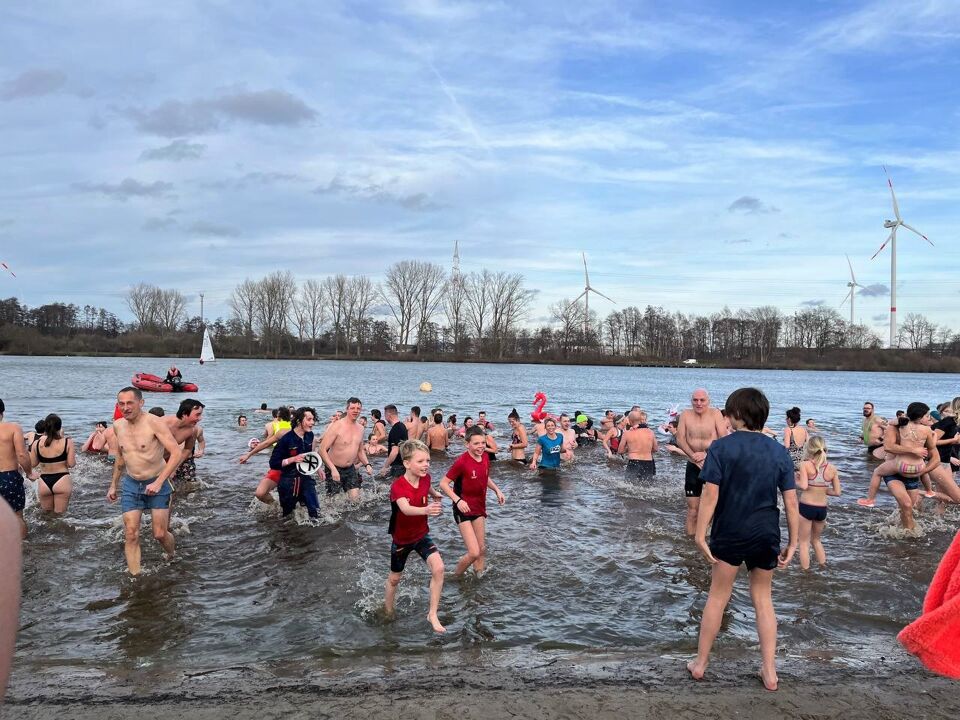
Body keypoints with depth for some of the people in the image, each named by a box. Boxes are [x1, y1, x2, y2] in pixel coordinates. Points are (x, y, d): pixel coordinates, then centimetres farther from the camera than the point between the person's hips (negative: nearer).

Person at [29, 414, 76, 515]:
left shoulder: (37, 443, -2)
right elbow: (71, 464, -9)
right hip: (62, 481, -2)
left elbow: (32, 464, 6)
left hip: (44, 482, 2)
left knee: (46, 514, 22)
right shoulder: (67, 442, -9)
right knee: (59, 515, 8)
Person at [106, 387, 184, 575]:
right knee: (131, 535, -3)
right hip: (131, 484, 5)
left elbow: (176, 453, -23)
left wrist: (158, 482, -27)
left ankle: (174, 559, 31)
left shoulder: (154, 422, -18)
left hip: (157, 483, -5)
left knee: (160, 534, 0)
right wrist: (113, 485, 21)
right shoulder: (118, 426, 2)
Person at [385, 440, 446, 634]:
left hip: (422, 534, 3)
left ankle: (432, 614, -5)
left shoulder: (425, 478, -13)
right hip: (401, 538, -3)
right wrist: (425, 510, -69)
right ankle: (388, 613, 42)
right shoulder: (398, 486, -31)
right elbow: (406, 509, -52)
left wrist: (435, 494, 31)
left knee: (438, 568, -18)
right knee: (394, 579, 15)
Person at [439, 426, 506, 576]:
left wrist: (497, 490, 4)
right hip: (464, 509, -7)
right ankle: (456, 576, 15)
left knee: (482, 549, 16)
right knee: (474, 553, -11)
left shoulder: (485, 457, -1)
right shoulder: (462, 462, -22)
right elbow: (443, 483, -18)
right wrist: (458, 500, -29)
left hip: (479, 508, 7)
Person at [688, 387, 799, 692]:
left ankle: (700, 663, 22)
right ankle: (769, 671, 19)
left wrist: (700, 533, -10)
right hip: (766, 534, 2)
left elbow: (710, 494, -15)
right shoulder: (779, 451, 0)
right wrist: (793, 543, 5)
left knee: (718, 596, 12)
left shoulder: (721, 446, -10)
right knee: (763, 599, 17)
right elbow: (791, 502, -1)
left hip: (730, 532, -2)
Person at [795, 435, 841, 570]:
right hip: (822, 509, 4)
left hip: (806, 507, -4)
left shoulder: (805, 465, -13)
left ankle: (805, 570, 14)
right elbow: (837, 492, 2)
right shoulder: (832, 469, -1)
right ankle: (823, 566, 27)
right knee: (816, 540, 27)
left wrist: (795, 481, -3)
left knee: (804, 541, 11)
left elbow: (803, 486, -23)